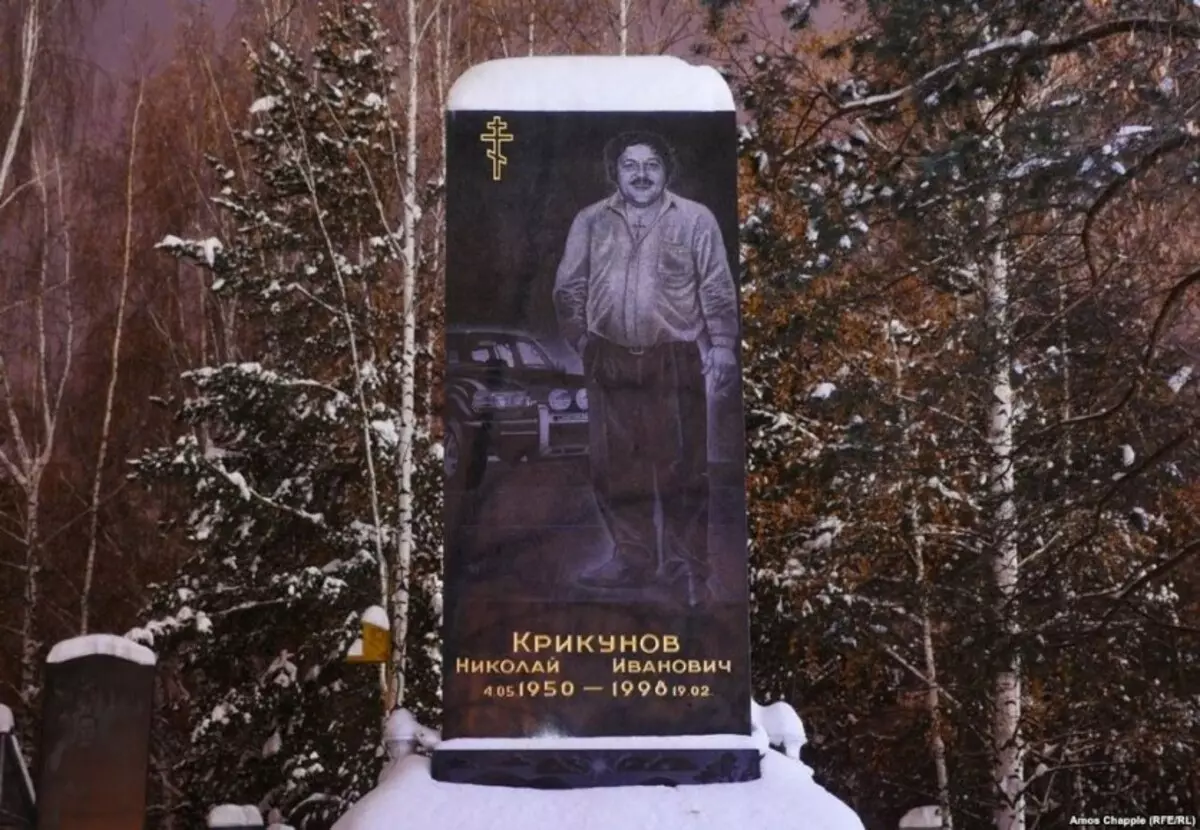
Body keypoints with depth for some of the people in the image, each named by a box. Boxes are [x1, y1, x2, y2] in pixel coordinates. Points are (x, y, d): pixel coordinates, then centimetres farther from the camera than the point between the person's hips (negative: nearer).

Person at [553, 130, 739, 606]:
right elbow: (569, 287, 12)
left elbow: (717, 289, 0)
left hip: (675, 361, -3)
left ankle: (686, 567, 8)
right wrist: (579, 338, 5)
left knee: (681, 469, 0)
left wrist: (722, 346, -5)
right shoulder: (590, 222, 8)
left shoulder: (695, 219, 1)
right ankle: (632, 558, 20)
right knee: (615, 467, 8)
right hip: (609, 360, 3)